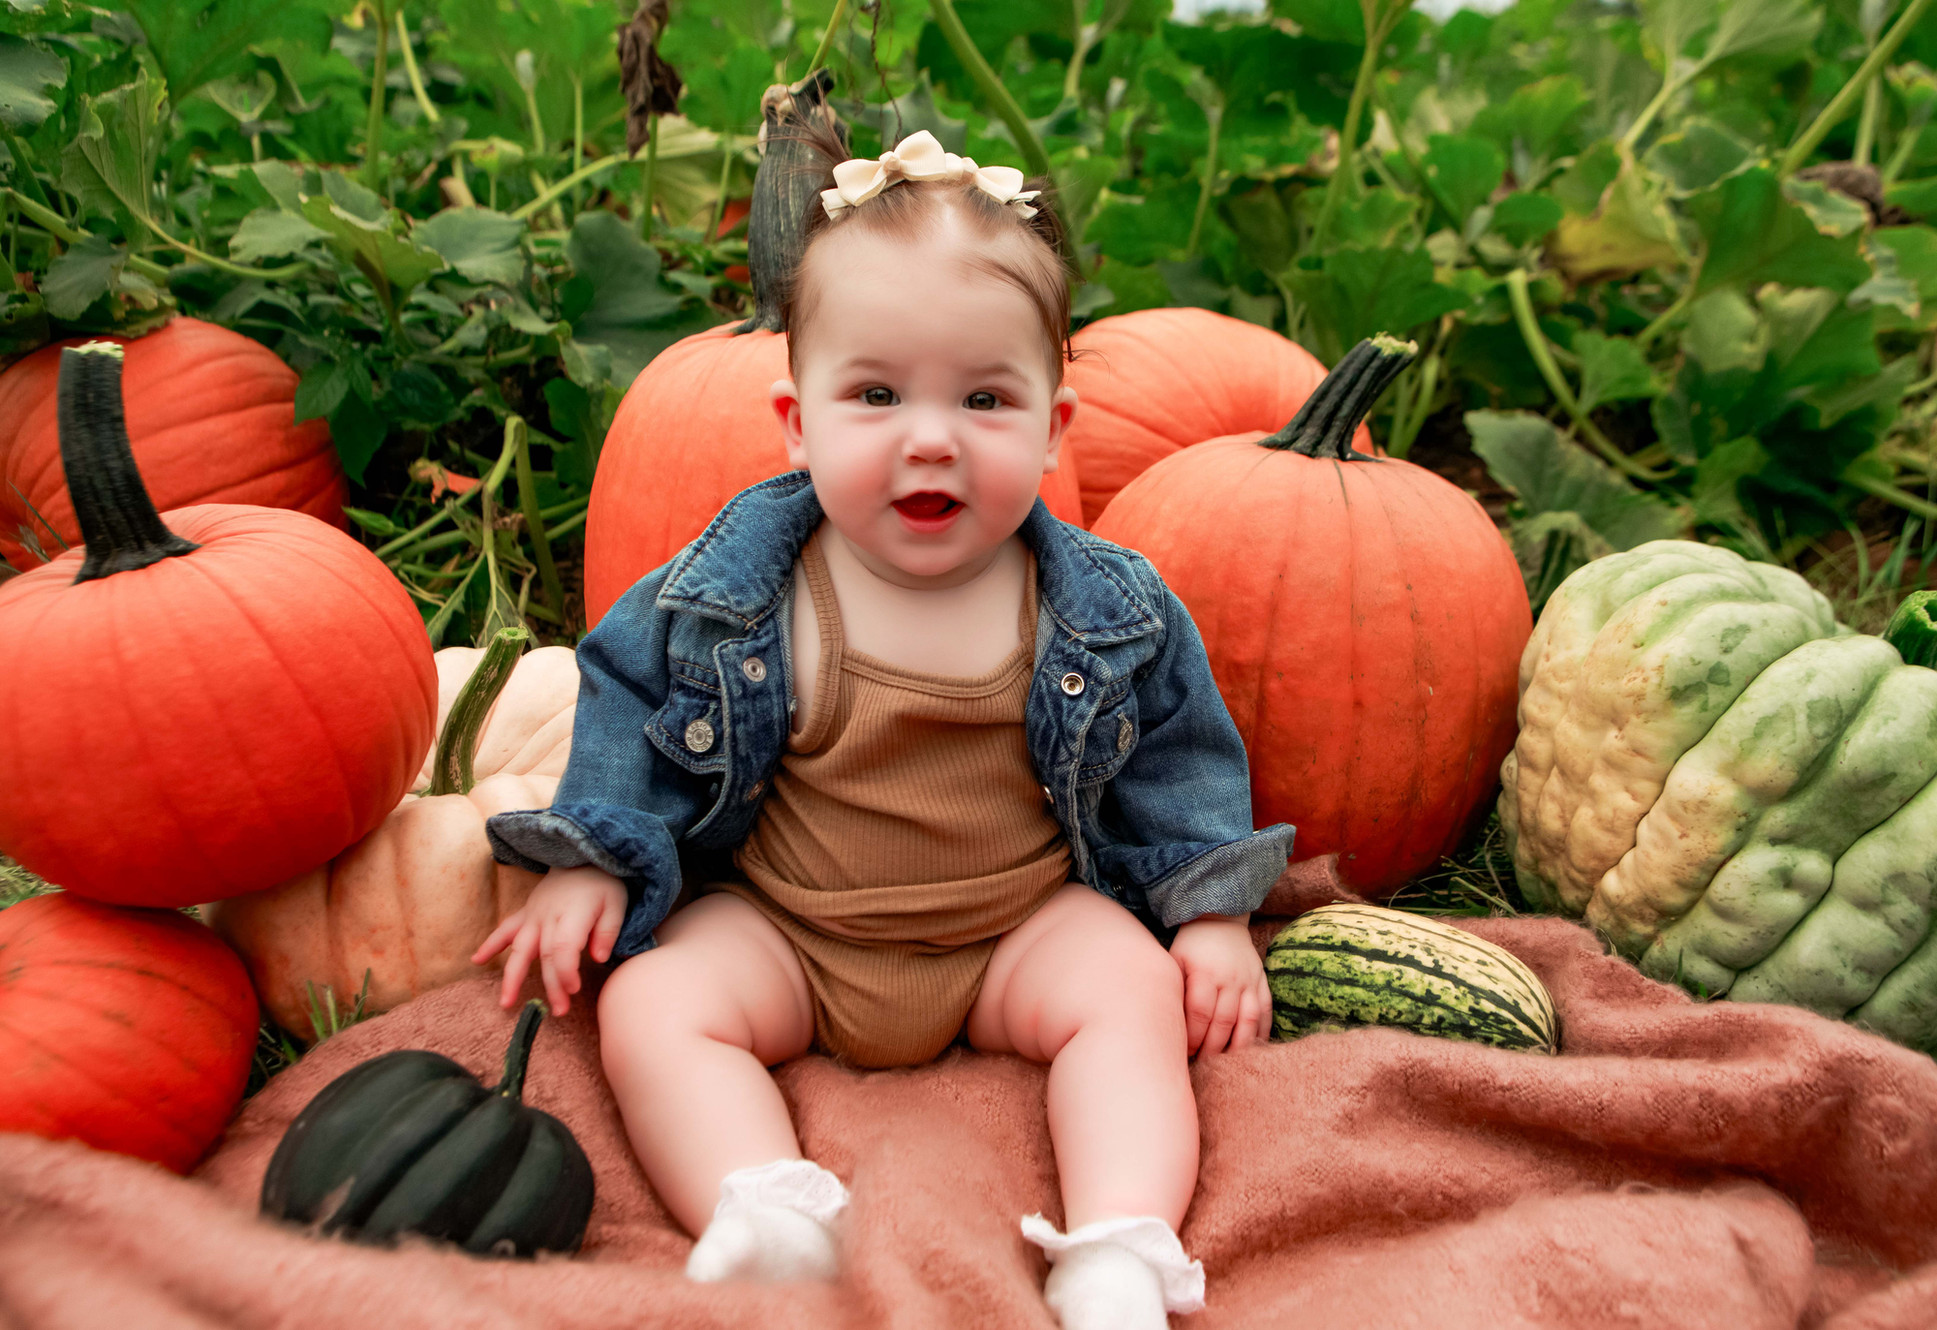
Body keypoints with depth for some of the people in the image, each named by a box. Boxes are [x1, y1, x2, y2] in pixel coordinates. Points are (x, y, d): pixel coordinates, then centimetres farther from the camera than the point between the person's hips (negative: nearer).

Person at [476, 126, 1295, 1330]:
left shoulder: (1105, 609, -8)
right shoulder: (734, 592, -11)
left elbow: (1177, 751, 3)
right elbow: (631, 701, 3)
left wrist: (1213, 916, -3)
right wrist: (588, 859, -2)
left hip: (1024, 928, 0)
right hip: (784, 932, 1)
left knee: (1135, 988, -24)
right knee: (651, 1004, -20)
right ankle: (766, 1221, -36)